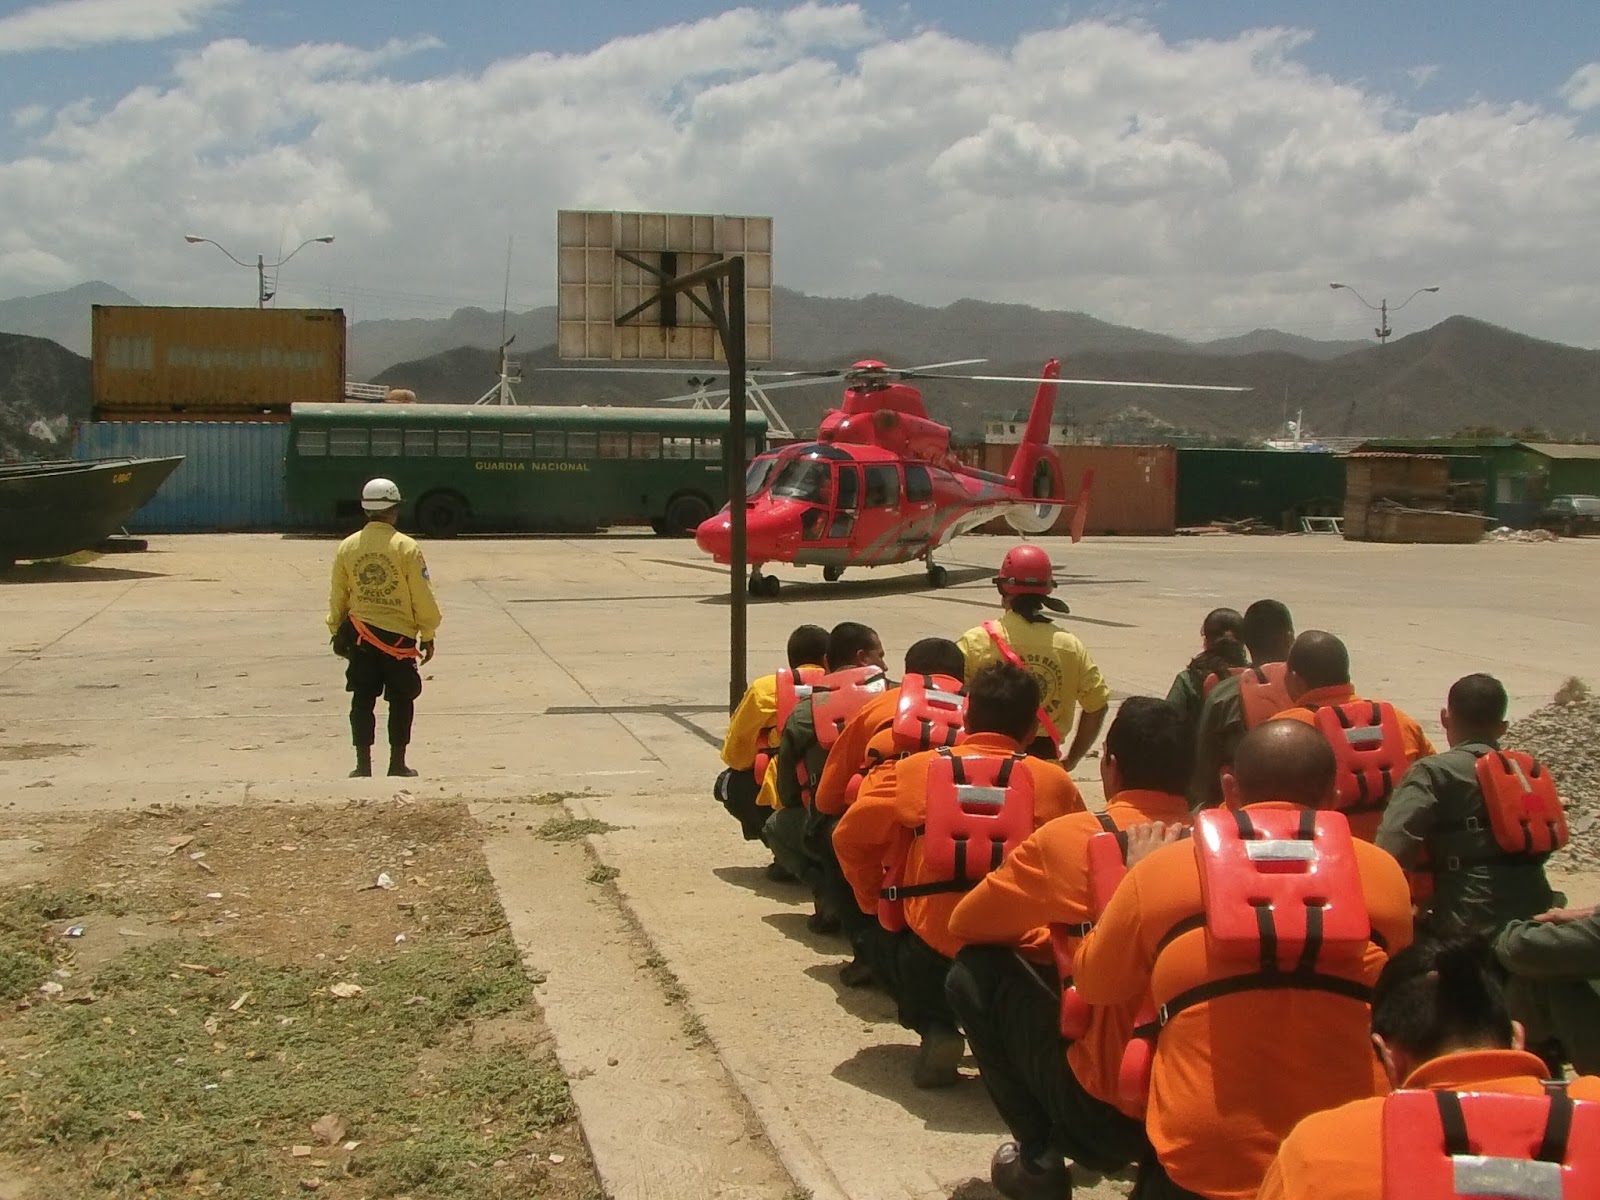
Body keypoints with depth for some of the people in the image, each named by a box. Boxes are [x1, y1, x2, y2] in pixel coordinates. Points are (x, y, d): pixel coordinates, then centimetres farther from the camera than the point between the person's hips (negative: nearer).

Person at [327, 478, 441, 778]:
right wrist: (428, 635, 3)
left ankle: (363, 765, 12)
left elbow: (337, 596, 8)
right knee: (401, 701, 9)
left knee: (362, 700, 10)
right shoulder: (406, 548, -11)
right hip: (399, 635, -3)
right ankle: (397, 764, 13)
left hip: (360, 635, 3)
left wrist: (337, 633, 20)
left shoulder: (347, 547, 0)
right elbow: (423, 596, -8)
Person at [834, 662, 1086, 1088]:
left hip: (932, 963, -1)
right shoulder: (1053, 781, 2)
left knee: (883, 945, 33)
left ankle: (936, 1028, 8)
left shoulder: (913, 770, 3)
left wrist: (881, 904, 22)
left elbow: (850, 837, 7)